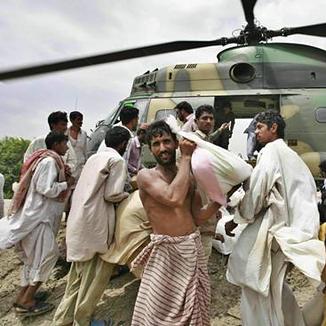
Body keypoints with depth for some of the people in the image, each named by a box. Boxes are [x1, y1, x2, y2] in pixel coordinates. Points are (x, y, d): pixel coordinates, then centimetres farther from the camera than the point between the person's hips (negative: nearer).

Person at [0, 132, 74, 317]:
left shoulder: (46, 159, 15)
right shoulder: (49, 161, -16)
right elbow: (46, 189, -22)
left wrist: (62, 178, 7)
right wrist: (66, 184, -9)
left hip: (38, 214, 10)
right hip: (37, 215, -10)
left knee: (36, 256, 15)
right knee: (48, 254, -4)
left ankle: (24, 296, 23)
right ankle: (26, 301, 4)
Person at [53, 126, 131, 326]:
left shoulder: (94, 157, 17)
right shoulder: (117, 160, -8)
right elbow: (112, 195, -13)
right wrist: (128, 194, 5)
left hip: (80, 220, 9)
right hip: (95, 224, -8)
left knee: (80, 272, 17)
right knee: (95, 274, 5)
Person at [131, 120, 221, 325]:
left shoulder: (190, 176, 7)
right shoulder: (146, 175, -7)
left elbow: (198, 217, 7)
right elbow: (174, 198, -25)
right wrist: (186, 157, -17)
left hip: (193, 249, 5)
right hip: (165, 252, -4)